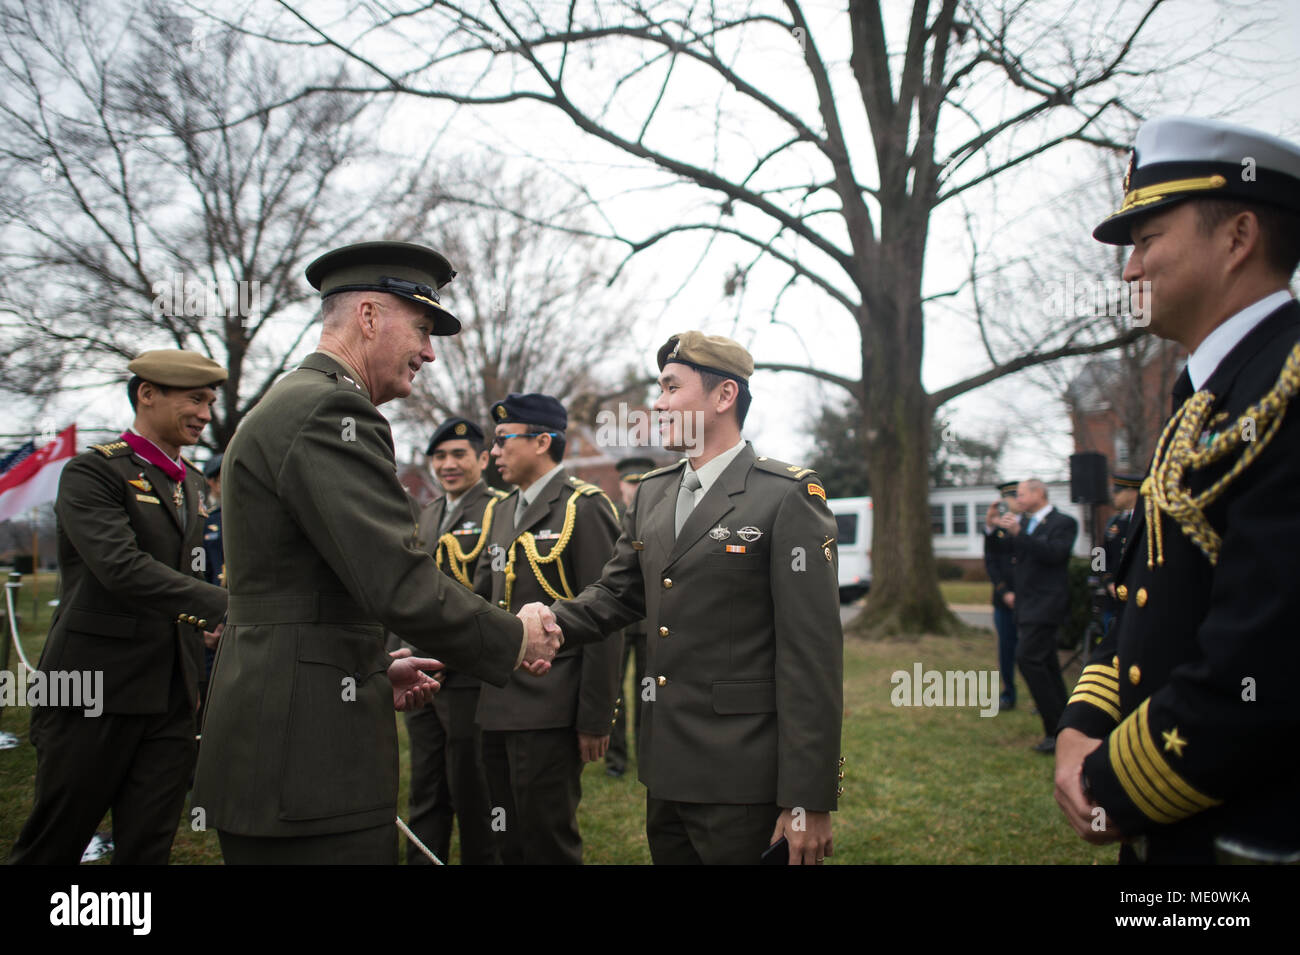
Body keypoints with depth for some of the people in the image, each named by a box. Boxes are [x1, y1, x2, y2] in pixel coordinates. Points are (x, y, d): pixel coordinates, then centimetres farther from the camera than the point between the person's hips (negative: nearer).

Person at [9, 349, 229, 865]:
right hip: (96, 693, -6)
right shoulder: (93, 470, -10)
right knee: (53, 846, 7)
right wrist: (224, 606, -32)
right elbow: (121, 567, -25)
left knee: (148, 847, 8)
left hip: (170, 701, 6)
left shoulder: (192, 483, 15)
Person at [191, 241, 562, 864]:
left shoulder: (285, 405, 18)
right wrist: (515, 640, -9)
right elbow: (400, 584, -23)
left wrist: (373, 669, 19)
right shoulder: (331, 410, -15)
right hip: (309, 763, -10)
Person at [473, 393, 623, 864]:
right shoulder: (506, 510, 15)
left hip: (549, 712, -8)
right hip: (498, 708, 8)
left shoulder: (585, 508, -10)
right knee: (511, 843, 16)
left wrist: (595, 719, -16)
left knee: (548, 843, 0)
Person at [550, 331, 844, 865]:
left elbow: (812, 655, -14)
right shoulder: (651, 495, 11)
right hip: (666, 771, 7)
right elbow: (616, 594, 13)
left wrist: (809, 800, -16)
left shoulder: (789, 497, -11)